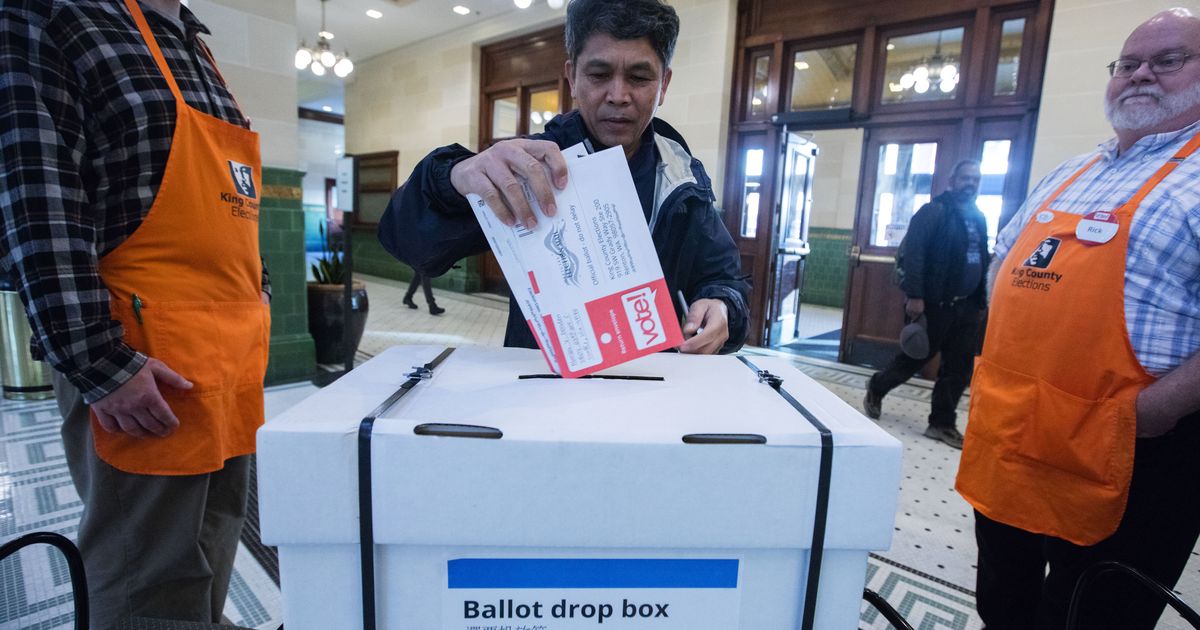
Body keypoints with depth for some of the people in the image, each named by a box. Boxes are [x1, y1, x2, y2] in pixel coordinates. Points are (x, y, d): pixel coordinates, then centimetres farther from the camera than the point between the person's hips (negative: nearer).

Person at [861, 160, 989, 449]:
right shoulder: (934, 211, -8)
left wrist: (980, 301, 14)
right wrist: (914, 295, -23)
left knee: (959, 367, 7)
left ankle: (942, 423, 17)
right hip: (934, 303, -7)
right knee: (916, 357, 3)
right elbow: (911, 254, -17)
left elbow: (982, 261, 19)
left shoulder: (978, 218, 15)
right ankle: (876, 388, 27)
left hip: (966, 305, 7)